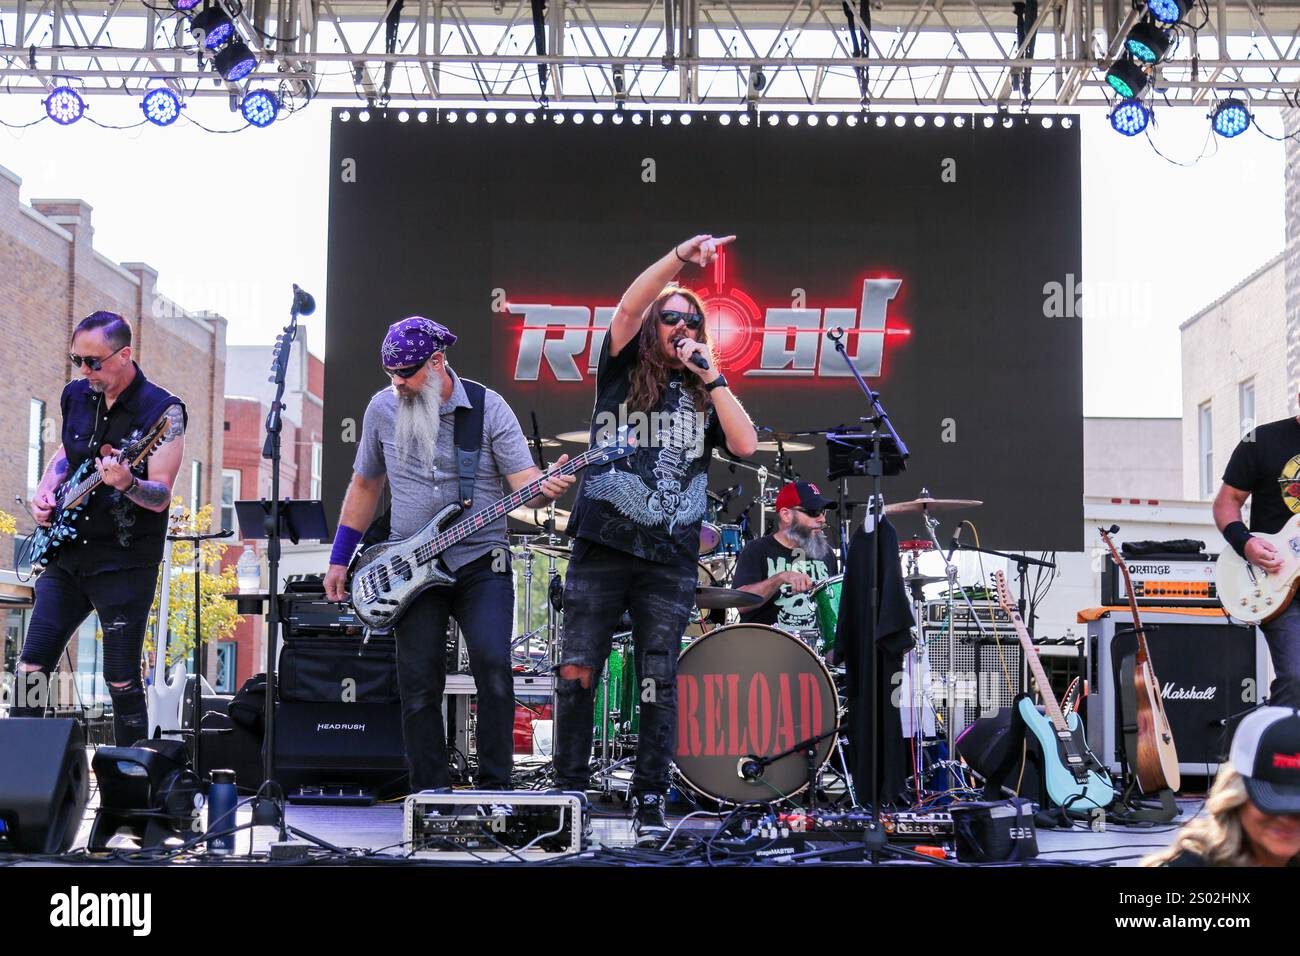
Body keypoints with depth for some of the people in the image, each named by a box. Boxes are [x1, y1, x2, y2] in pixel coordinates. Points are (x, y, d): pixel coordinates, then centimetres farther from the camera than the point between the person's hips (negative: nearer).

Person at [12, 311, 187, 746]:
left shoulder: (162, 411, -12)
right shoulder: (76, 396, 6)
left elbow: (160, 497, -17)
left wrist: (127, 484, -38)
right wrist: (44, 491, 7)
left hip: (125, 561, -6)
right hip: (67, 554, 6)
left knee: (122, 681, -4)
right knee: (30, 668, 4)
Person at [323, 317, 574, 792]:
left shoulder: (488, 407, -5)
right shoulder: (382, 409, 4)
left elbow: (523, 480, -8)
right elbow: (365, 485, 16)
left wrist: (545, 488, -33)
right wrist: (339, 559, 15)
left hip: (482, 563, -2)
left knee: (494, 666, -16)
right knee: (418, 683, 0)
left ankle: (494, 786, -4)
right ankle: (431, 794, 12)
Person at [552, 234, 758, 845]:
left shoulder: (704, 396, 15)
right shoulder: (622, 373, 10)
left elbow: (746, 445, -1)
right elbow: (628, 308, -8)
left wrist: (711, 376, -2)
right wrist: (678, 258, -18)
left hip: (671, 559, 2)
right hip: (601, 547, -1)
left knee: (659, 682, 2)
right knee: (577, 672, -1)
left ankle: (649, 801, 8)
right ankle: (568, 790, 9)